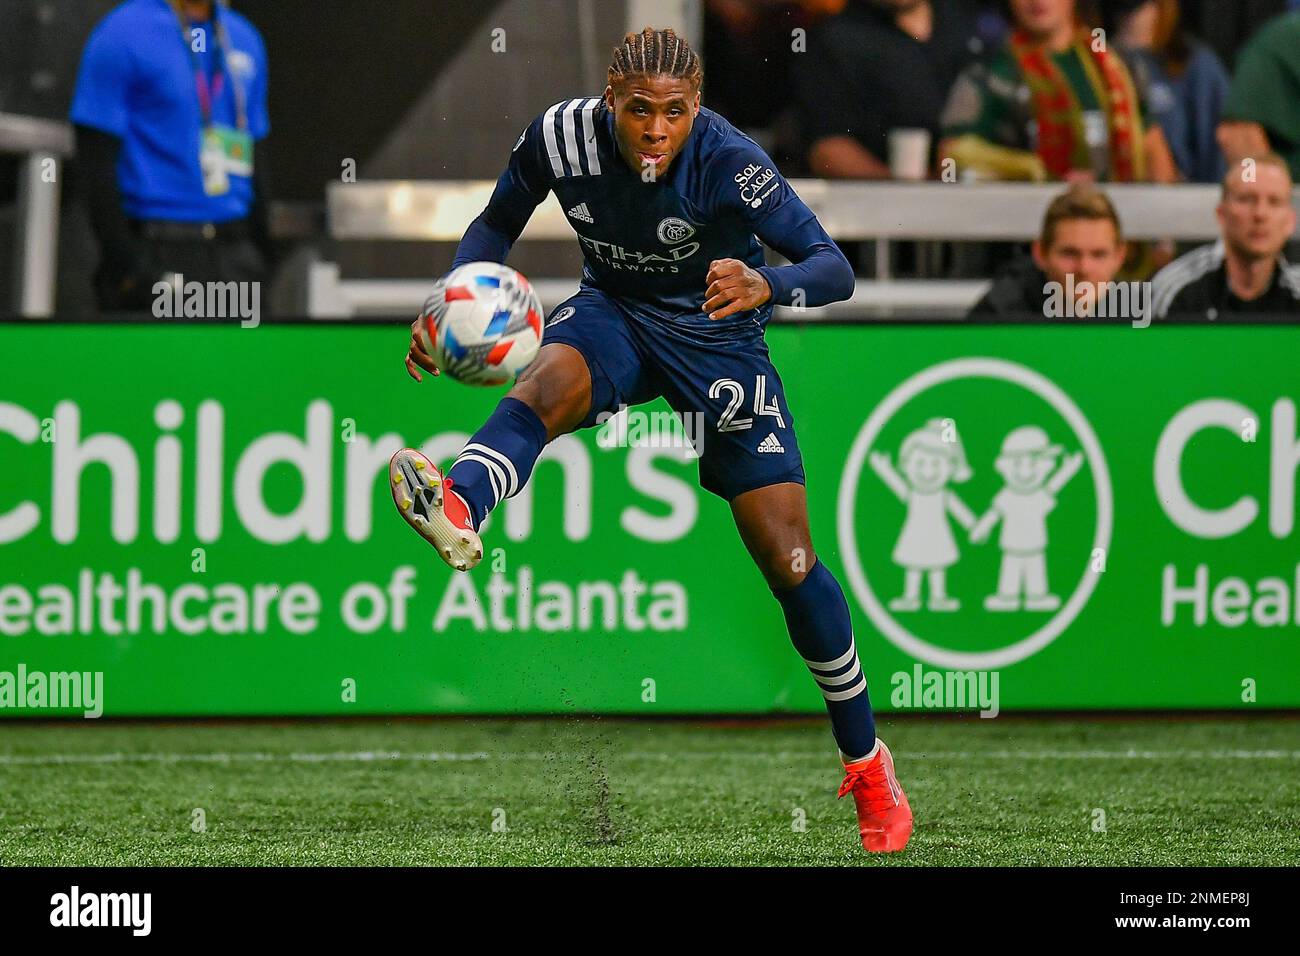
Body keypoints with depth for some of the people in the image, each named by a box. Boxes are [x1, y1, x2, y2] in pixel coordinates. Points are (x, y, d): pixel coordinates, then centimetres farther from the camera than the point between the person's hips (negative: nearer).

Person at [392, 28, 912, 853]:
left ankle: (867, 763, 12)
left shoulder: (729, 163, -27)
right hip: (615, 314, 2)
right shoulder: (562, 137, -19)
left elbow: (835, 269, -30)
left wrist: (766, 285, -52)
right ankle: (459, 511, -66)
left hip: (718, 335, -2)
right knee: (547, 384, -35)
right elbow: (497, 226, -1)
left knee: (787, 559, -5)